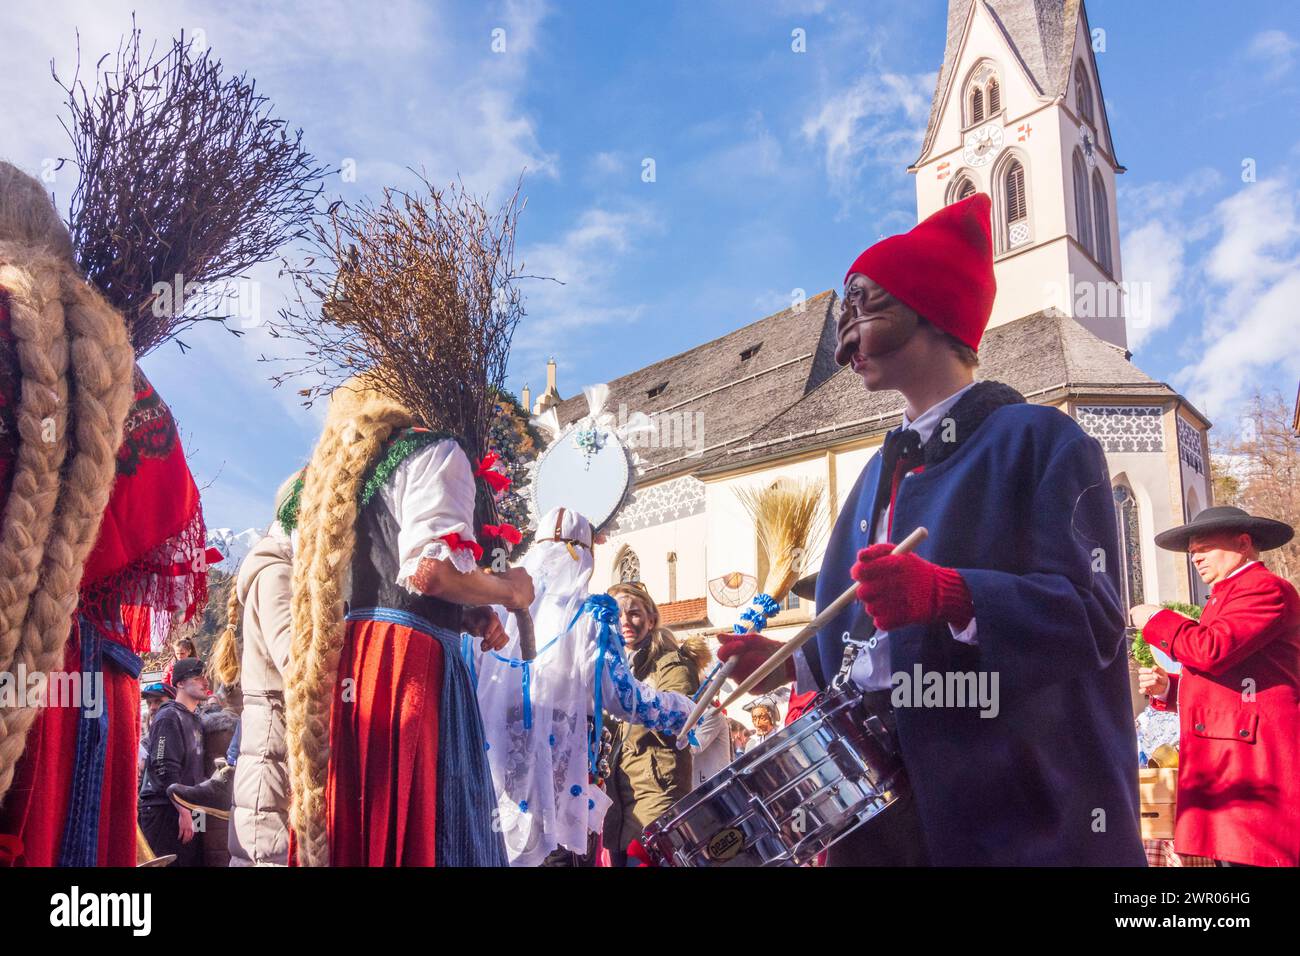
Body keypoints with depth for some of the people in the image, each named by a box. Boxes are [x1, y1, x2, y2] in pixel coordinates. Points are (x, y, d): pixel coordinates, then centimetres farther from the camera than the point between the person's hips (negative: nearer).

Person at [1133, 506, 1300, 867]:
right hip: (1225, 767, 10)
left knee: (1250, 856, -12)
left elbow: (1211, 650, -21)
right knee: (1231, 854, 8)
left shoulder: (1264, 587, -6)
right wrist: (1167, 688, 12)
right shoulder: (1228, 595, 27)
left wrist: (1155, 620, -6)